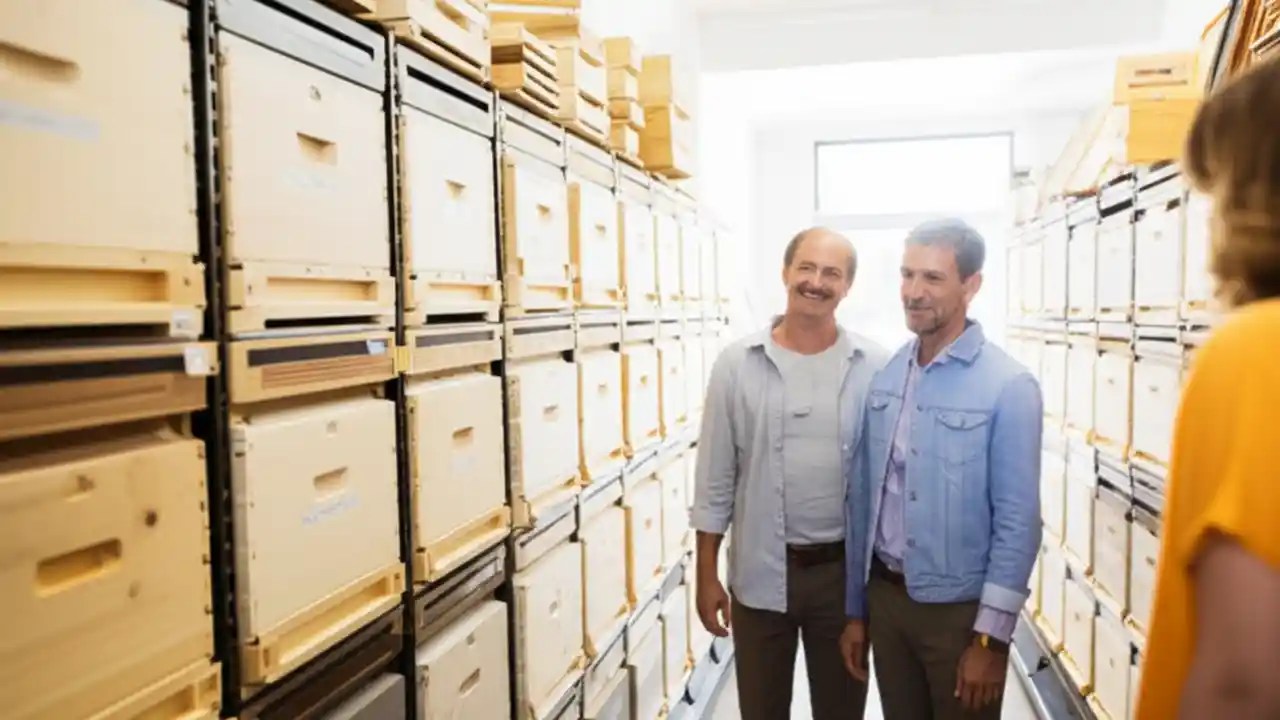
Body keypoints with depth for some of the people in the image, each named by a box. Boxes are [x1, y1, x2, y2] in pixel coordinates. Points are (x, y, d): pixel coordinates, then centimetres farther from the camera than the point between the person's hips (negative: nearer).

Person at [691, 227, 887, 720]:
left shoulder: (875, 368, -4)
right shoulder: (737, 364, -4)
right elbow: (715, 479, -1)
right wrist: (707, 574, -1)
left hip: (845, 571, 0)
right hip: (759, 574, 0)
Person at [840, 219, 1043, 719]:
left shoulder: (1008, 386, -13)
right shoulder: (882, 378, 2)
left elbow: (1018, 522, -12)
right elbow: (863, 499, 6)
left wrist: (991, 637, -13)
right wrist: (856, 611, 8)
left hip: (960, 608, -4)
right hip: (886, 597, 5)